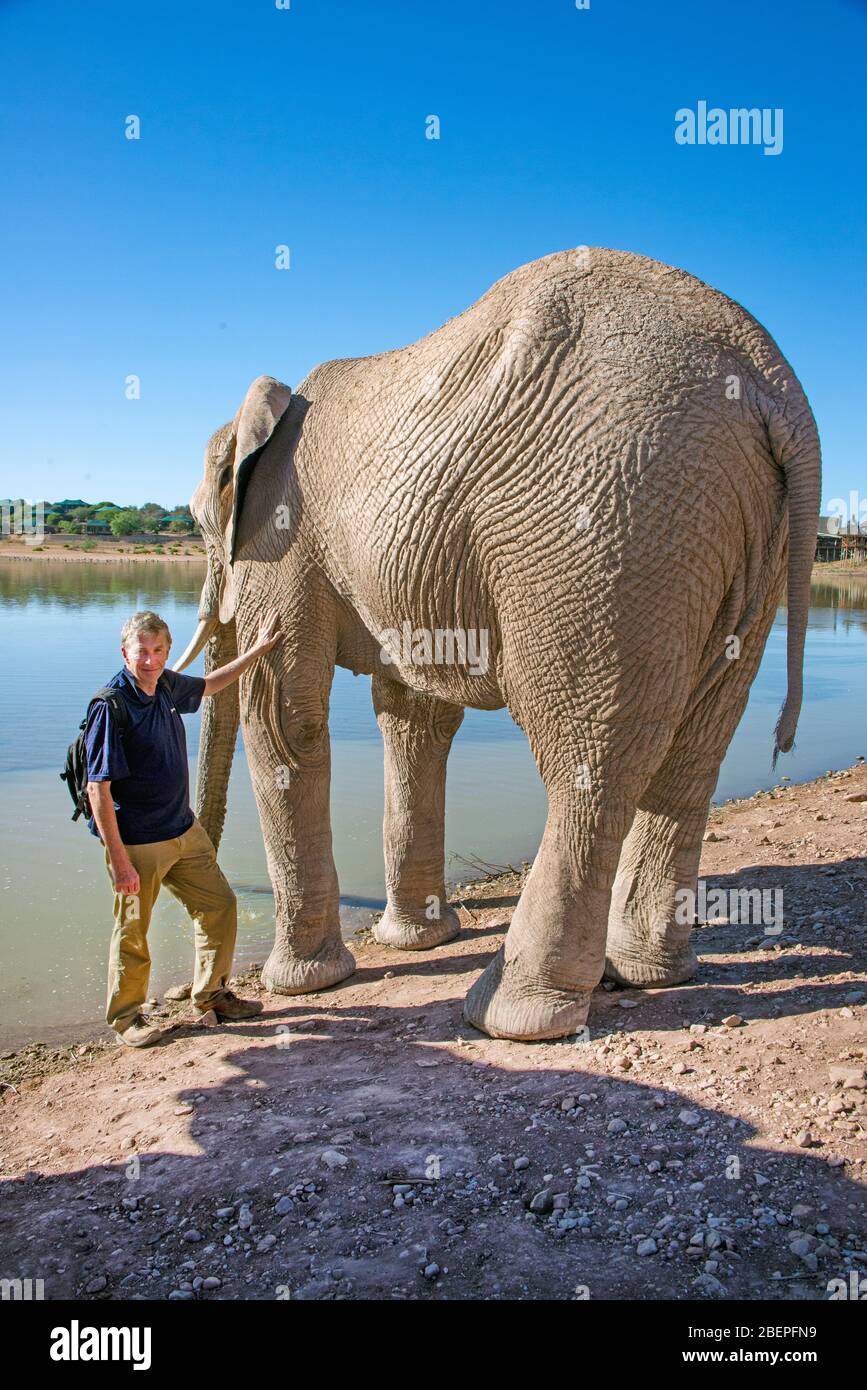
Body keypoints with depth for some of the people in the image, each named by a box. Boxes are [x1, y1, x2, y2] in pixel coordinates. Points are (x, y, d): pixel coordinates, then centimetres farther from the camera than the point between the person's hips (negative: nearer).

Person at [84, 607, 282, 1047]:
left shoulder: (167, 685, 2)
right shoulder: (111, 707, -20)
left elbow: (208, 685, 27)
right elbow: (98, 789, -20)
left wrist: (258, 649, 28)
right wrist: (119, 861, -22)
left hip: (185, 830, 8)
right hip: (137, 844, -8)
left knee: (219, 904, 14)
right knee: (132, 932, 6)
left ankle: (211, 995, 32)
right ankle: (125, 1017, 28)